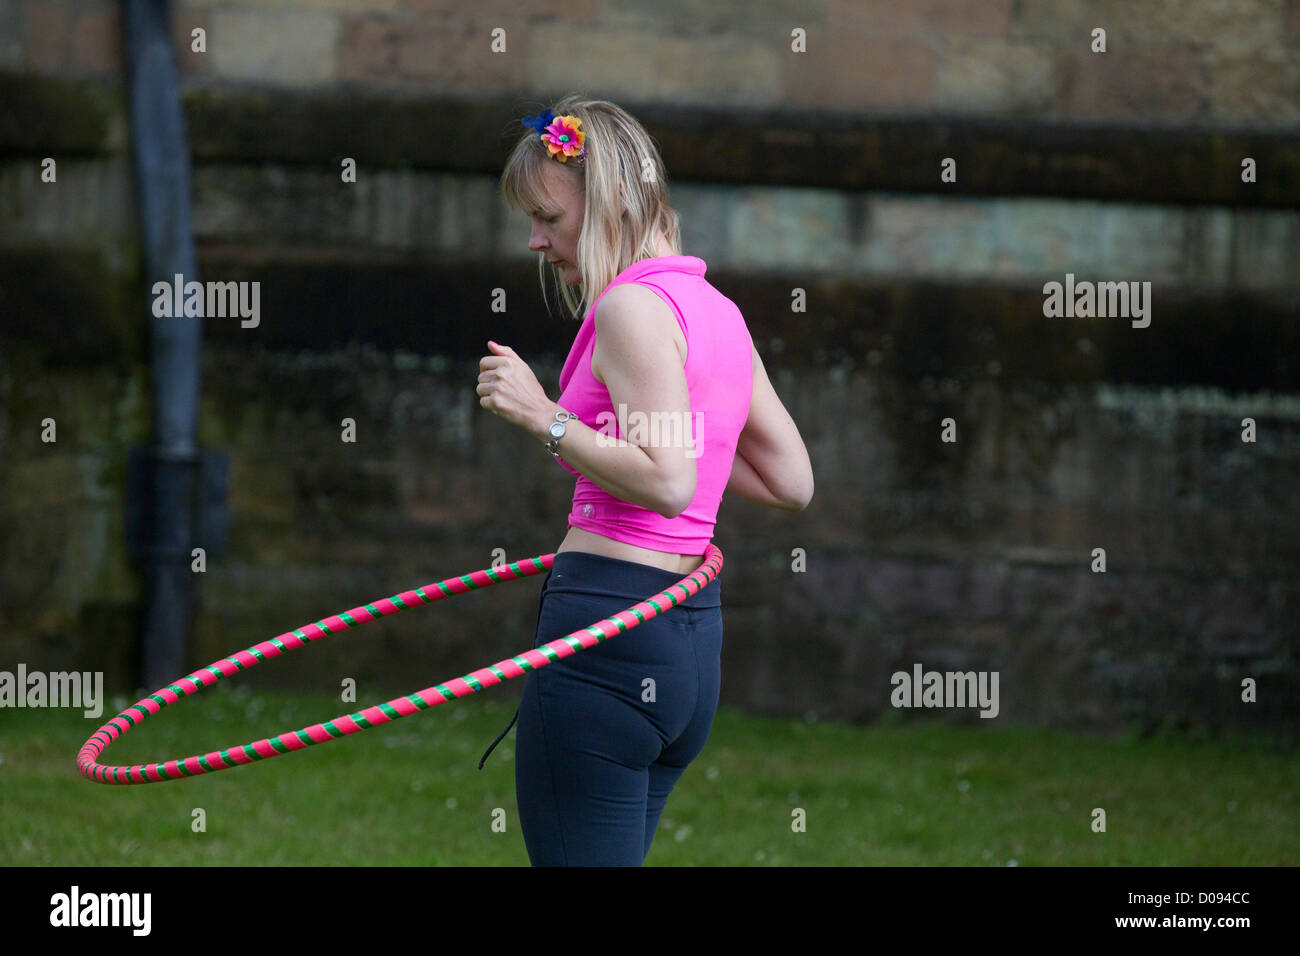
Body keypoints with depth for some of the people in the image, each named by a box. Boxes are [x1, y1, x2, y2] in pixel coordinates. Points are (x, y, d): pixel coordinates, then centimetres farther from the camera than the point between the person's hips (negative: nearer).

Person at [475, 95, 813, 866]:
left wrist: (544, 418, -15)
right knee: (616, 858, 15)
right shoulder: (716, 310, 17)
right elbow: (793, 482, 20)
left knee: (574, 854, -7)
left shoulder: (632, 304, -10)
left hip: (609, 621, -10)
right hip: (693, 637, 10)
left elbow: (667, 481, -21)